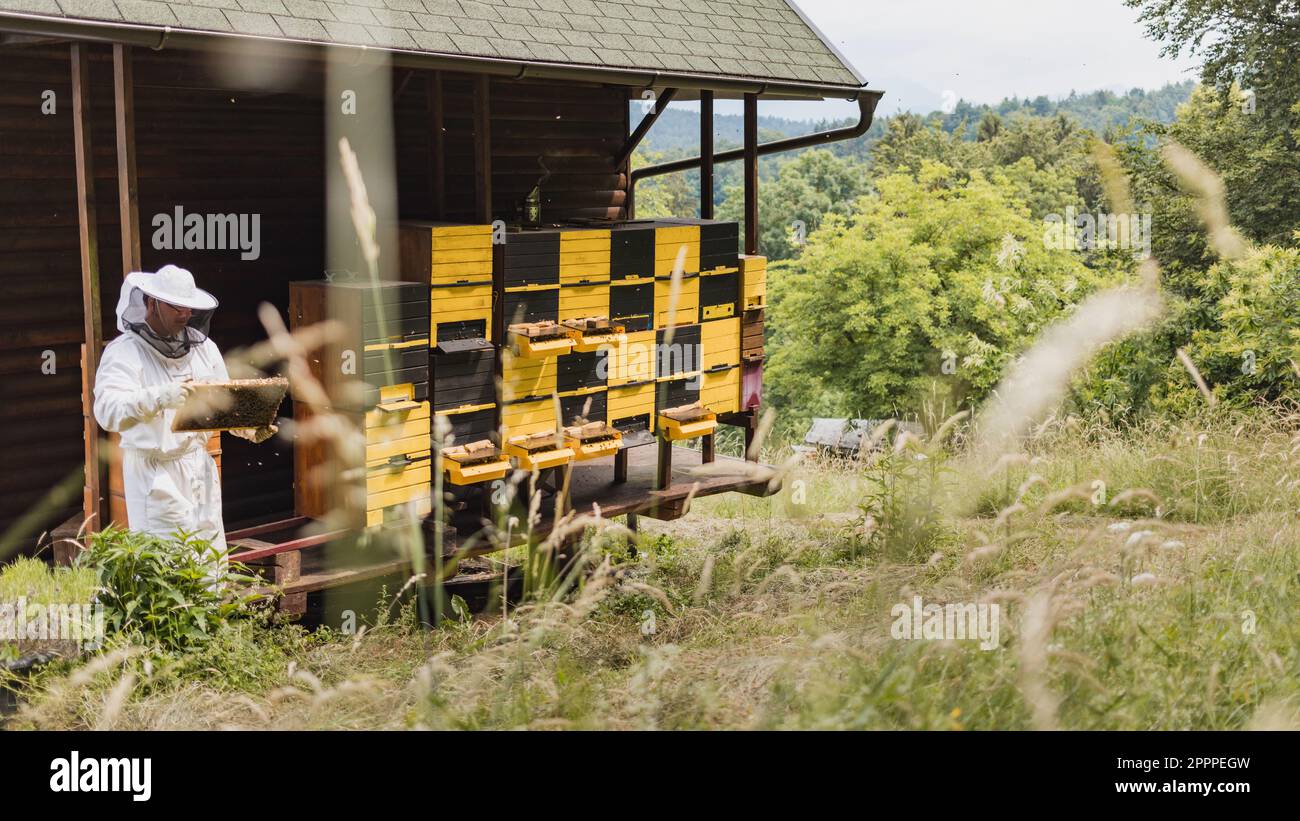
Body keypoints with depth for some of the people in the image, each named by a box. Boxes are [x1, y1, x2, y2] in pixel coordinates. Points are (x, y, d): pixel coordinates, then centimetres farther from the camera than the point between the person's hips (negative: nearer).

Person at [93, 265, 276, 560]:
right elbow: (107, 411, -26)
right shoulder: (125, 352, -11)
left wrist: (251, 429, -8)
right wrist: (160, 397, -43)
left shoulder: (202, 346, 9)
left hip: (201, 467, 6)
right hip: (155, 474, -6)